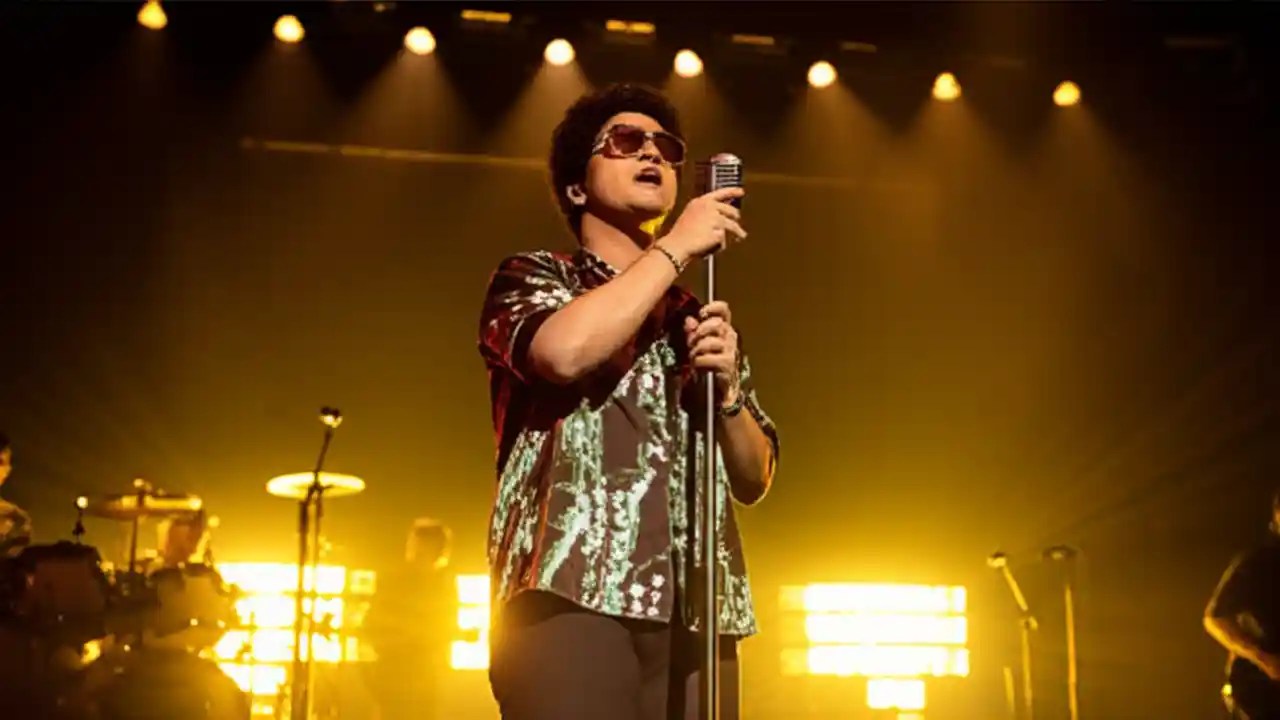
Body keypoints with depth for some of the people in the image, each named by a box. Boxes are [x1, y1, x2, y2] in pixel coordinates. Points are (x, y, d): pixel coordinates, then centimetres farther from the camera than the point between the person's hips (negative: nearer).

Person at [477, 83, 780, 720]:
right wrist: (676, 247, -2)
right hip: (572, 594, -4)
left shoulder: (701, 315, 24)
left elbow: (754, 479, 19)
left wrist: (728, 386, 0)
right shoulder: (531, 278, 12)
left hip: (697, 610, 5)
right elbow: (565, 351, -13)